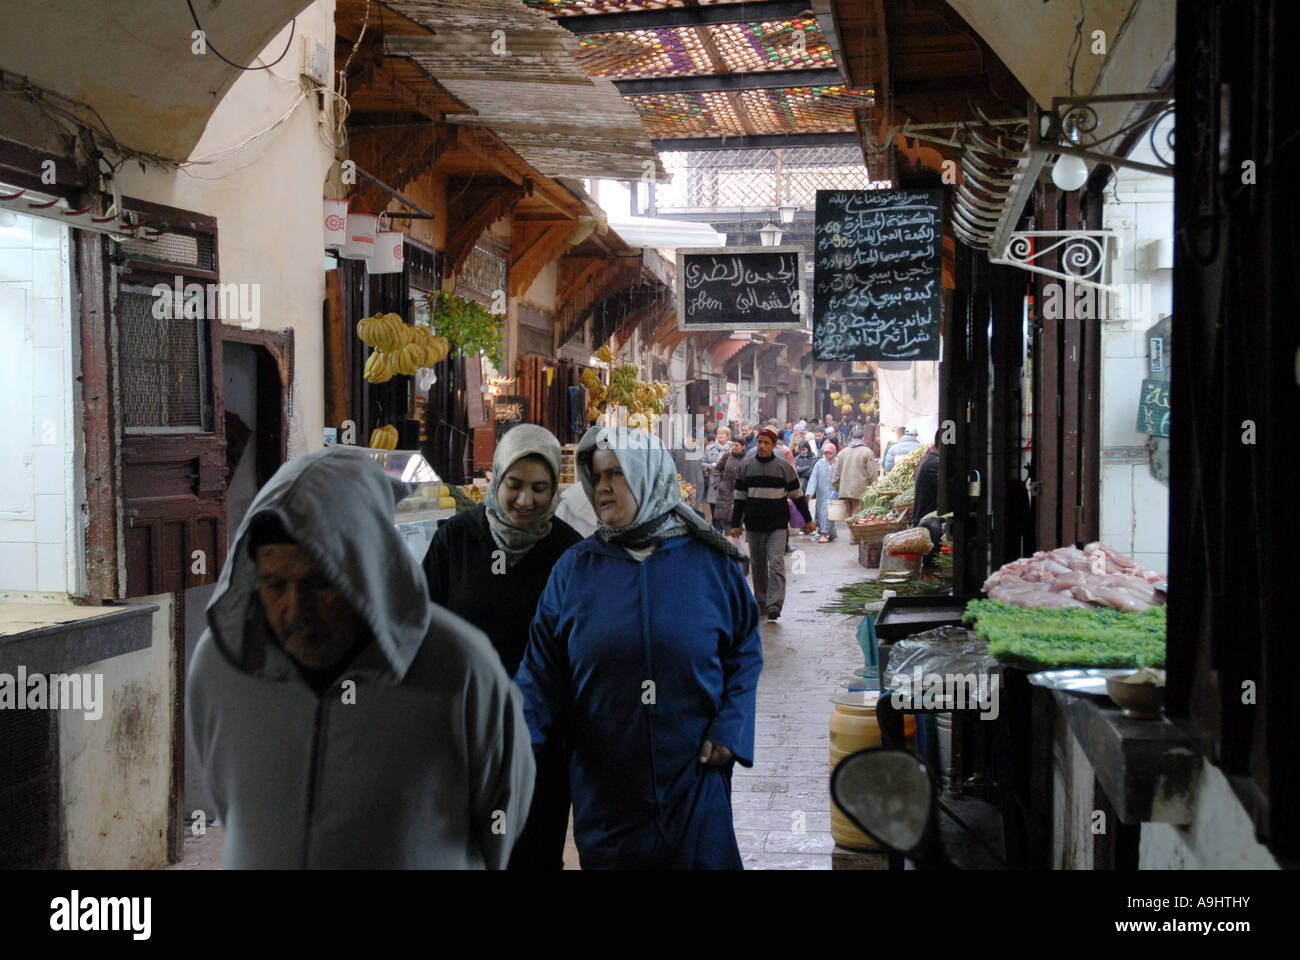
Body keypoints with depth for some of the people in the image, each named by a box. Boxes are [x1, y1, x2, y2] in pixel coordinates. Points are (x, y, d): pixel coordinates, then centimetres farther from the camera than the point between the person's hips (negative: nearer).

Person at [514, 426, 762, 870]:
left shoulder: (709, 562, -3)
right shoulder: (574, 569, -1)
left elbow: (745, 650, 4)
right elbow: (543, 672, -3)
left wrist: (730, 729, -7)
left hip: (695, 779, -1)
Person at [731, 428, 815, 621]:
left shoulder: (784, 467, 2)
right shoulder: (746, 467, 8)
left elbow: (797, 495, 8)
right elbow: (740, 497, 10)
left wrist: (807, 519, 10)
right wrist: (735, 524, 7)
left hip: (777, 525, -3)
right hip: (753, 525, 3)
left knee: (776, 563, -12)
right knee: (758, 565, 10)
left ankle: (774, 605, -17)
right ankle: (761, 602, 22)